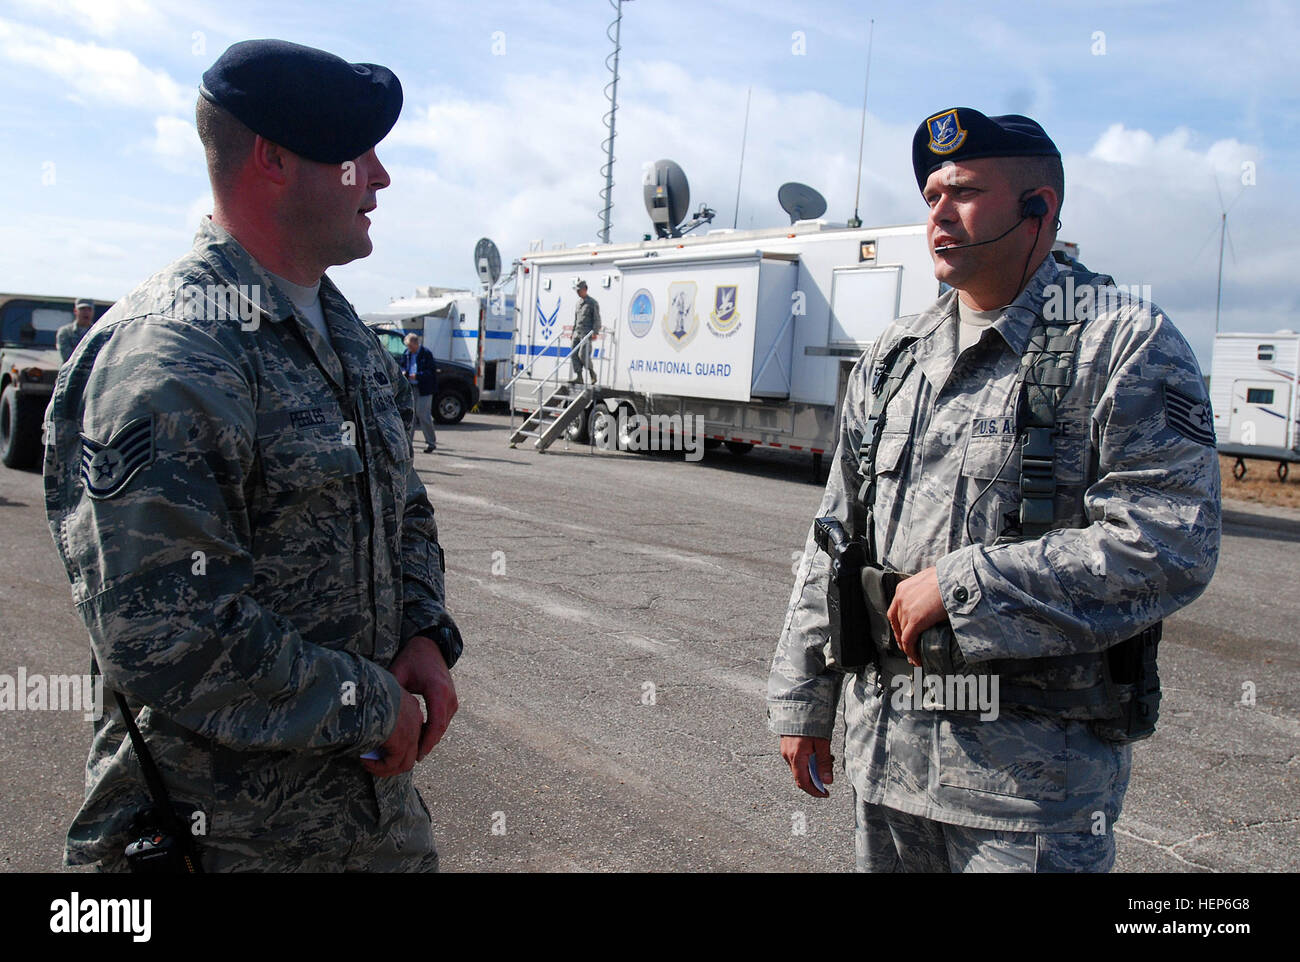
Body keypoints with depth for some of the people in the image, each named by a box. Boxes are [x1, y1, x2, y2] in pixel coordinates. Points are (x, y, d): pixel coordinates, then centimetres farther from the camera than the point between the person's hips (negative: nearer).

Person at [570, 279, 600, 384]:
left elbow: (597, 319, -6)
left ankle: (593, 373, 4)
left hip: (586, 333, -7)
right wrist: (573, 332, 19)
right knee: (574, 355, -3)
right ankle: (578, 377, -2)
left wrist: (595, 332, -15)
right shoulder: (577, 303, 19)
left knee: (583, 355, -15)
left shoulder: (592, 303, -2)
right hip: (577, 333, 7)